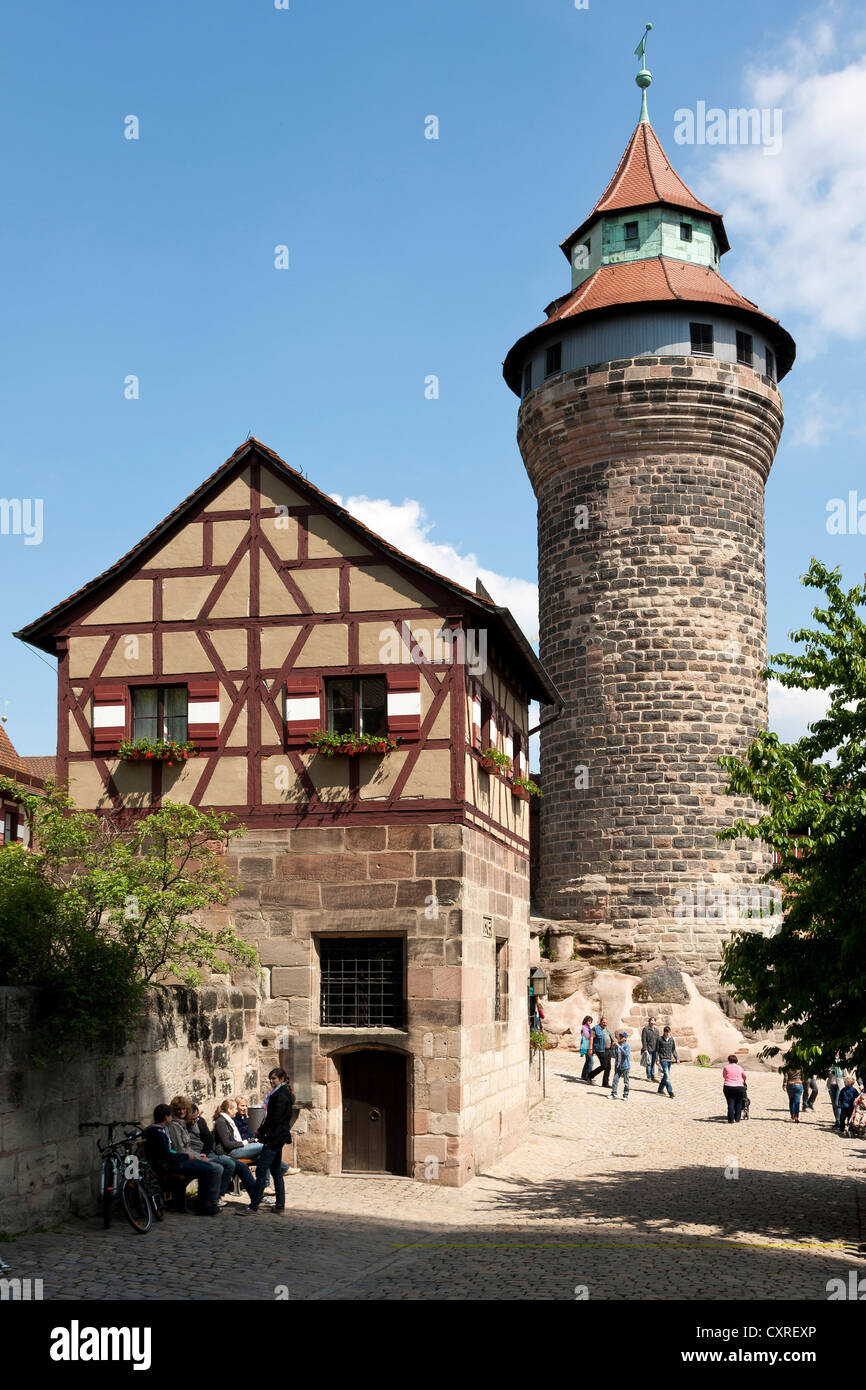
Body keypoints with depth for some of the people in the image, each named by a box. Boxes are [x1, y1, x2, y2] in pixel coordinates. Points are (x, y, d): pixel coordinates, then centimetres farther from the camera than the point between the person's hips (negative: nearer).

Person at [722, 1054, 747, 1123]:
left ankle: (731, 1120, -5)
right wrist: (744, 1082, 51)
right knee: (738, 1104, 13)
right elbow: (744, 1076, 30)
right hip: (739, 1087, 1)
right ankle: (737, 1119, 15)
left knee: (730, 1103, 0)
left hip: (728, 1087, -1)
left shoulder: (726, 1067, 7)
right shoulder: (739, 1068, 13)